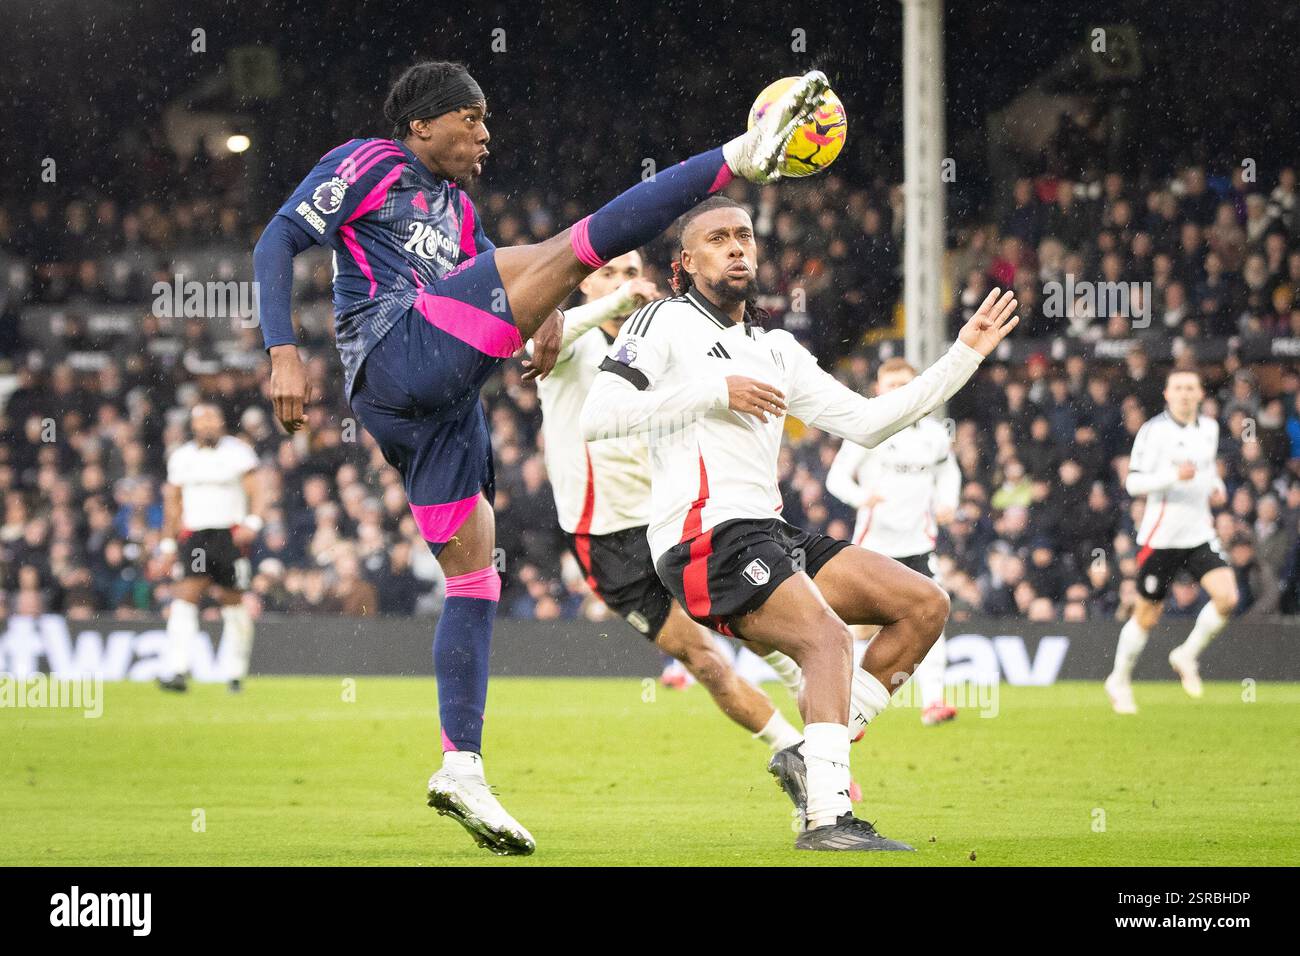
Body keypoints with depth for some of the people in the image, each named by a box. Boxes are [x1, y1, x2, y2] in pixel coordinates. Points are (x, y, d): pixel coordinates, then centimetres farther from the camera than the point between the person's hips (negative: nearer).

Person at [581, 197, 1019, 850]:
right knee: (829, 638, -28)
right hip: (706, 538, -9)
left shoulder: (777, 350, 24)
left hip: (767, 533, 9)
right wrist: (714, 391, -13)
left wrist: (963, 356, 19)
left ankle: (811, 756, -1)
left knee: (925, 605, 1)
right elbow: (597, 418, -11)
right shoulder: (666, 322, 1)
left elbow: (865, 423, 22)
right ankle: (828, 816, -35)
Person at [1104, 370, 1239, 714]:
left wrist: (1216, 487, 7)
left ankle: (1187, 656, 7)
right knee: (1146, 617, 4)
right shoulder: (1154, 431, -11)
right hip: (1161, 538, -5)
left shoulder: (1209, 428, 8)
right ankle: (1120, 681, 25)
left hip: (1200, 534, 5)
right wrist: (1173, 475, -28)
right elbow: (1133, 483, -14)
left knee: (1227, 598, -16)